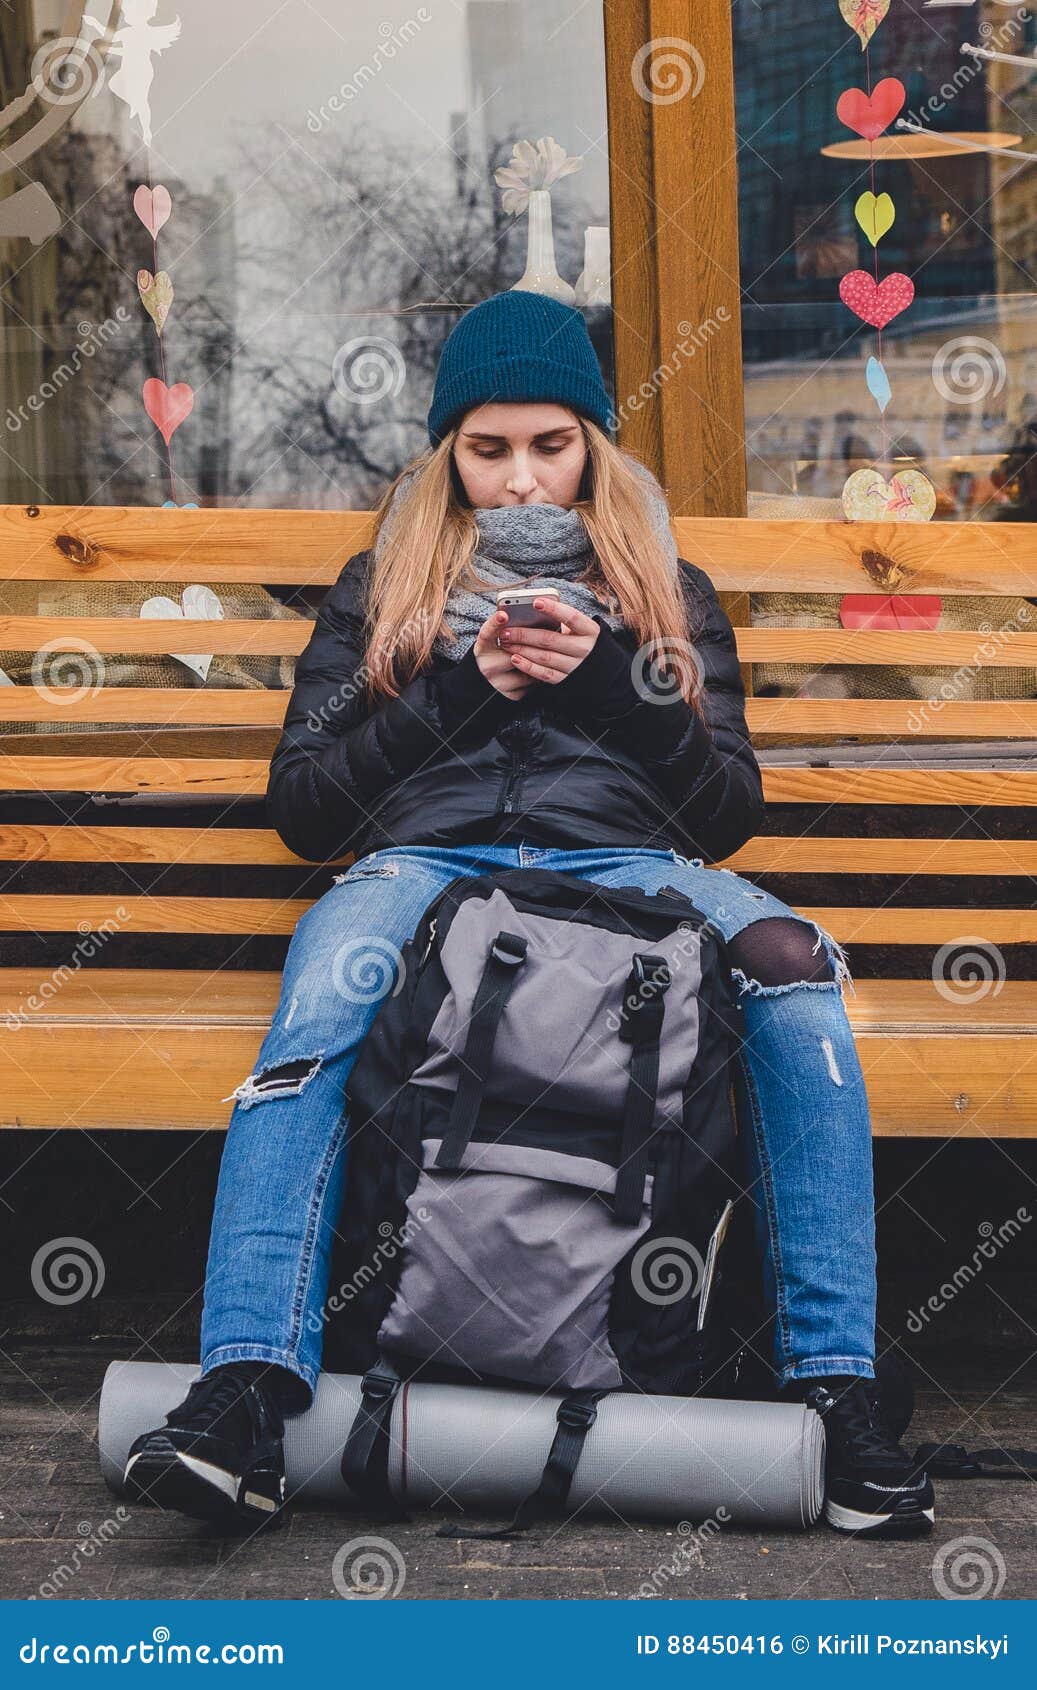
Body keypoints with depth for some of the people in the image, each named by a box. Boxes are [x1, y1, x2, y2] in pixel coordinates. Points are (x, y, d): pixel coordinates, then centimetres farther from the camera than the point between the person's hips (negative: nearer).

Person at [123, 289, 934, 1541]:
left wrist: (610, 683, 1)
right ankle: (247, 1390, -49)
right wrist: (463, 688, 3)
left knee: (792, 965, -34)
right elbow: (301, 805, 15)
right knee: (320, 1000, -39)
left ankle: (835, 1388, -34)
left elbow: (730, 808, 17)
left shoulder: (668, 594, 26)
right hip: (427, 858, -1)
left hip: (622, 863, 1)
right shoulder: (382, 587, 25)